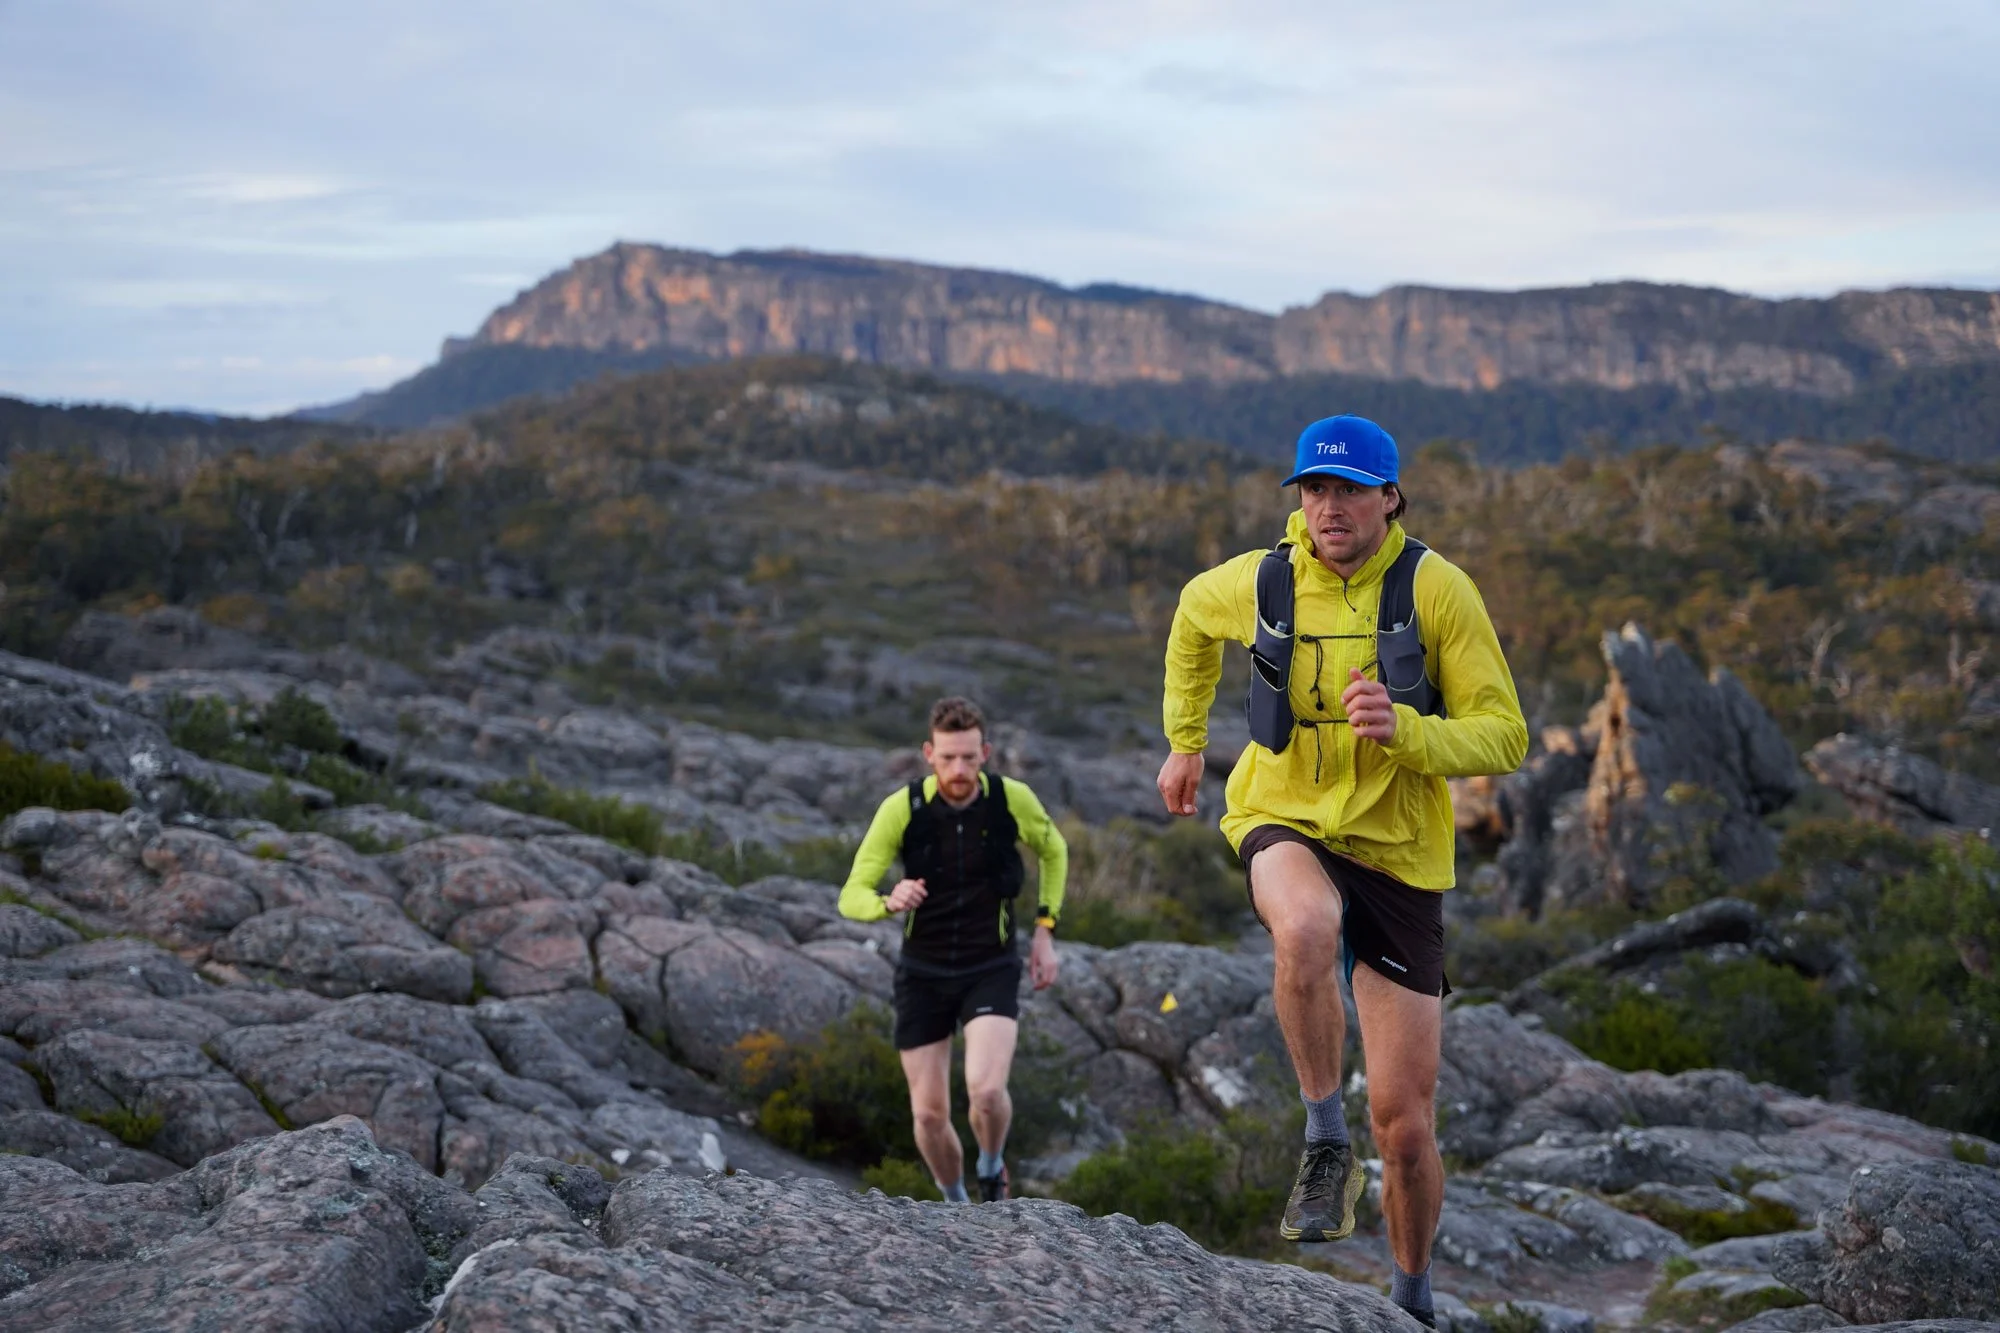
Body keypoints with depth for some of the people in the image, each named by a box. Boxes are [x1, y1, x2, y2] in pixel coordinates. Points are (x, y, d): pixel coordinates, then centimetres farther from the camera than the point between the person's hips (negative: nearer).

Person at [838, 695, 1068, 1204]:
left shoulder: (1013, 800, -13)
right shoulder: (901, 809, -16)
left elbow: (1054, 851, 10)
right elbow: (851, 897, -14)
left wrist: (1045, 928, 4)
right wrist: (889, 901, -37)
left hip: (992, 970, -1)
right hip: (923, 973, 1)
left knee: (986, 1090, -23)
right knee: (929, 1115, 3)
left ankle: (992, 1170, 10)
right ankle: (956, 1205, 32)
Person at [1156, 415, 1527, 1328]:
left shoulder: (1439, 589, -10)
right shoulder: (1252, 583, -4)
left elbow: (1504, 738, -11)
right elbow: (1192, 620, 21)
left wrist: (1405, 731, -29)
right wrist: (1185, 743, 24)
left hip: (1399, 853, 0)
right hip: (1285, 825, 0)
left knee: (1404, 1121, 2)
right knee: (1307, 930, -40)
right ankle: (1326, 1148, -18)